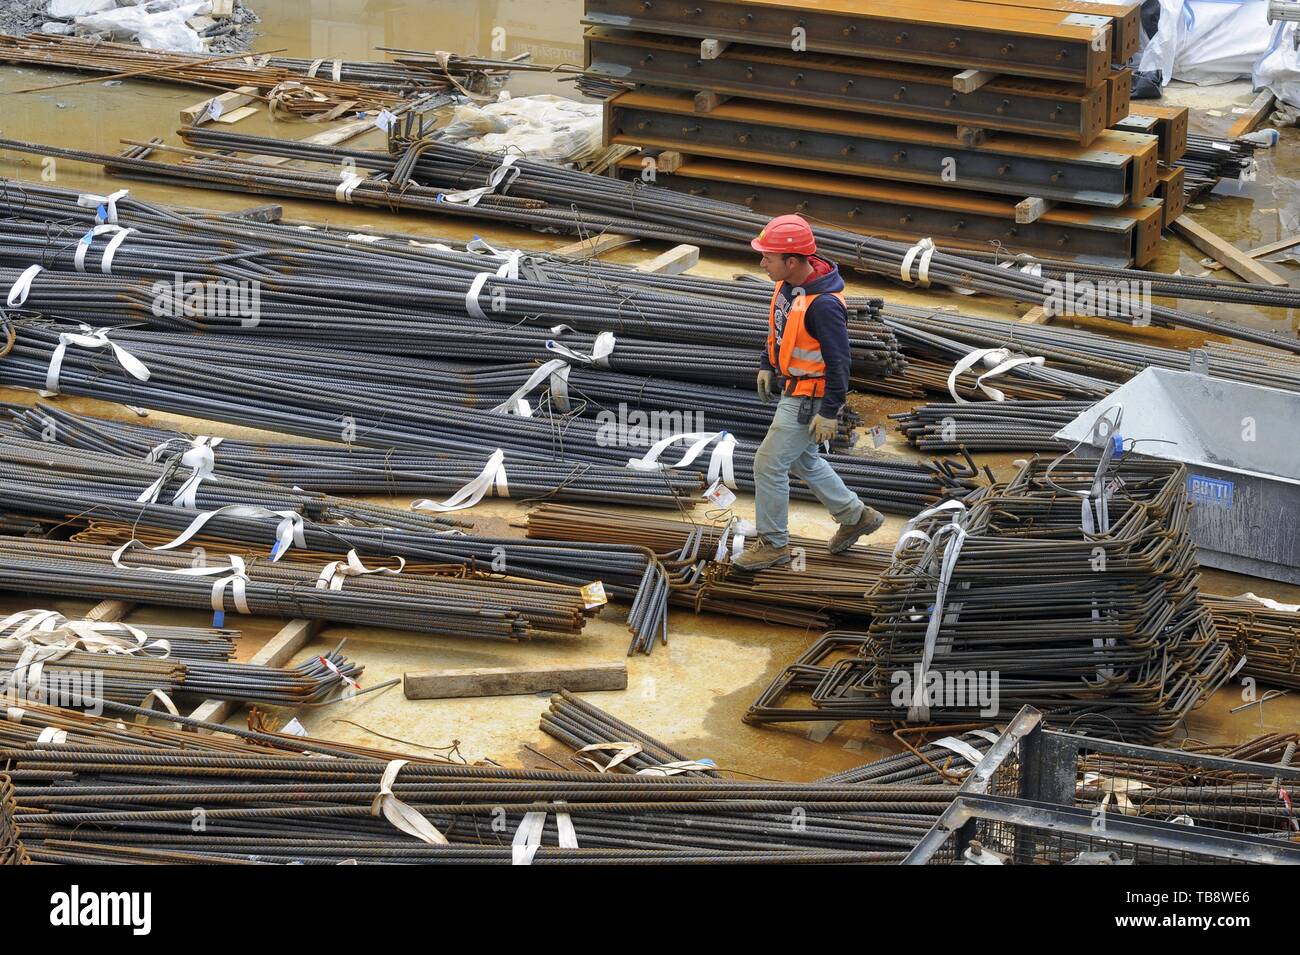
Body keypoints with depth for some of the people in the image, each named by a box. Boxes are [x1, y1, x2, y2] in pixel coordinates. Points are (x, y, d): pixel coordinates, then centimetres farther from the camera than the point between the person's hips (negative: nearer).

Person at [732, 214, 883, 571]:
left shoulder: (823, 304, -31)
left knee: (769, 464, -2)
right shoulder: (788, 282, -4)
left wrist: (829, 413, -22)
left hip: (809, 399, -9)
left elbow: (838, 361, -25)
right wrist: (767, 366, 17)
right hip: (790, 389, 9)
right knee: (802, 460, 23)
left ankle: (773, 544, 14)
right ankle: (855, 516, 38)